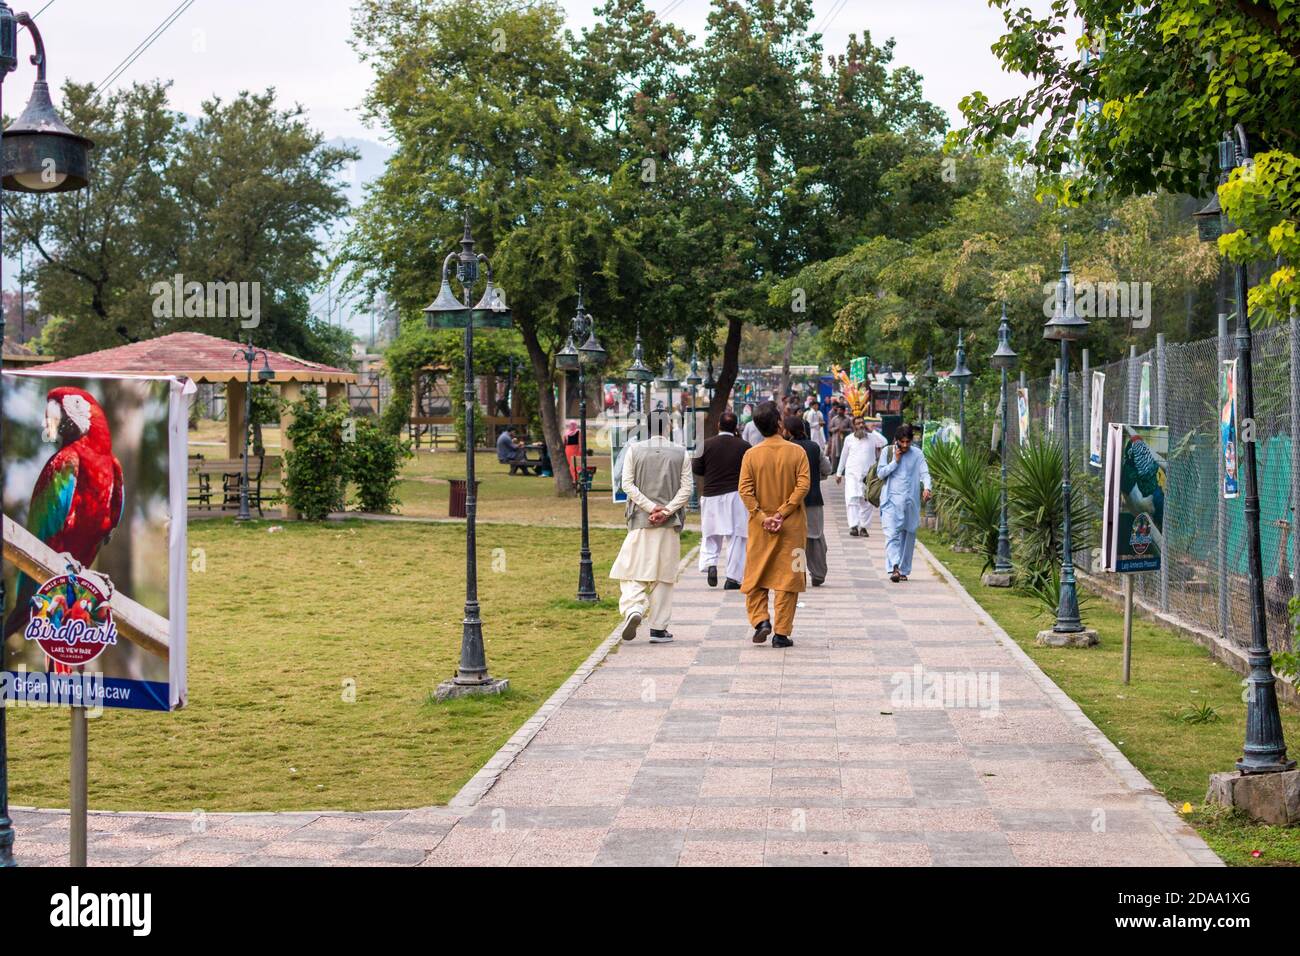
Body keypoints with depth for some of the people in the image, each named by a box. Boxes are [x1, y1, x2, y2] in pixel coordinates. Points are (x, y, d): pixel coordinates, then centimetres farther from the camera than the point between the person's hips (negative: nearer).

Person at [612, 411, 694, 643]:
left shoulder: (634, 450, -1)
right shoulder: (681, 453, 1)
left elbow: (627, 484, -6)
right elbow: (685, 489, -5)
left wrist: (651, 507, -8)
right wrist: (666, 511, -9)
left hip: (640, 521, -1)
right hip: (669, 524, 1)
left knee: (632, 570, 6)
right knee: (663, 573, 7)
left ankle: (633, 608, -20)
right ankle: (658, 629, 8)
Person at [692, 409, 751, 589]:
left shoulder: (706, 444, -4)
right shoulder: (744, 446, -4)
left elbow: (696, 469, 0)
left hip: (711, 495, 1)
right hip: (736, 495, -1)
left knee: (710, 535, 15)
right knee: (736, 537, 5)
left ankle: (710, 563, -9)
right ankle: (733, 578, 3)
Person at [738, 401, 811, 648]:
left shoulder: (751, 455, -3)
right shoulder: (796, 452, -5)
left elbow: (745, 491, -10)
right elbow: (803, 485, -13)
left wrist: (763, 518, -10)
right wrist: (782, 513, -13)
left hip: (760, 527, 1)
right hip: (791, 526, -1)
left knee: (755, 576, 14)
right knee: (787, 577, 5)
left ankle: (760, 620, -3)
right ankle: (781, 633, 3)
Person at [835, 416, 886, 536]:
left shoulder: (872, 437, 3)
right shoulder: (849, 439, 7)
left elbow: (884, 442, -17)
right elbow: (843, 456, 16)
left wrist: (872, 431, -9)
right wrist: (839, 473, 19)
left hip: (868, 474, 0)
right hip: (852, 473, 0)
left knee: (867, 502, 3)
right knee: (852, 499, -15)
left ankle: (863, 527, 13)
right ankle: (853, 526, -20)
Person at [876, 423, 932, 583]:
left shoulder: (917, 454, 4)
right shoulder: (887, 452, 3)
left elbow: (924, 473, -3)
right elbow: (880, 473, 0)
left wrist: (926, 488, -22)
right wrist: (895, 461, -10)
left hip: (911, 501, 2)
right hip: (891, 500, -2)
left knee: (908, 536, 6)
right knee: (891, 534, -15)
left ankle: (904, 570, 16)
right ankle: (894, 568, -25)